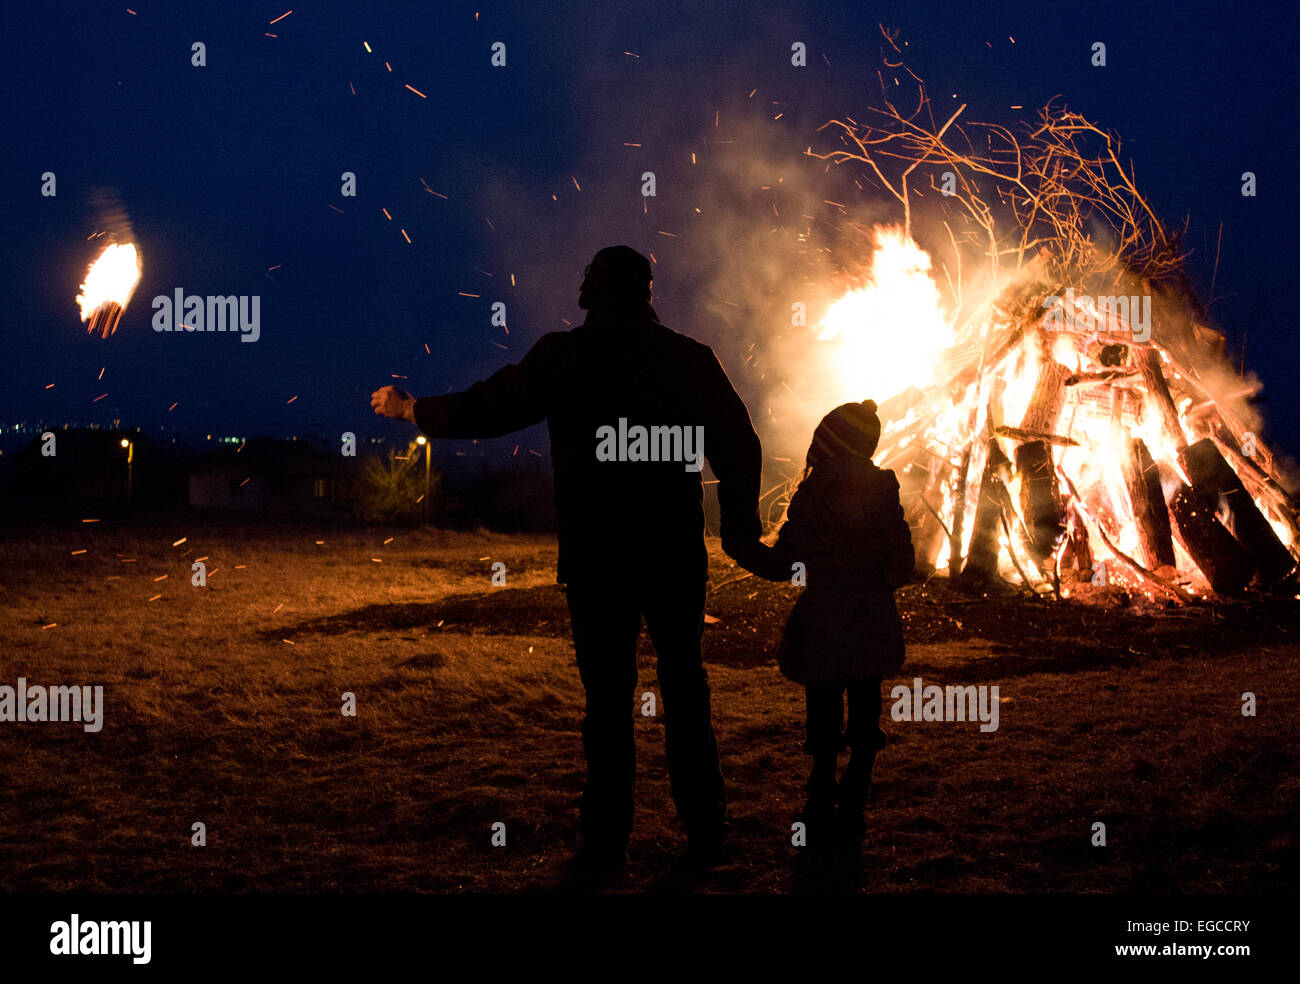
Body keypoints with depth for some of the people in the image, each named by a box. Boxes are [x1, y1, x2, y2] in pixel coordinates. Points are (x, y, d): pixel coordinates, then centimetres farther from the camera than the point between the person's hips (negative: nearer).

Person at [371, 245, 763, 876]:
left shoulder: (561, 356, -2)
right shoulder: (690, 358, 0)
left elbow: (482, 409, 4)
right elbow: (740, 446, 0)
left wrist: (408, 408, 21)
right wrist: (739, 526, 13)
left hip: (595, 563, -1)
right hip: (676, 559, 1)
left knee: (607, 699, 5)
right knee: (685, 691, 11)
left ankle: (605, 847, 6)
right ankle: (705, 836, 14)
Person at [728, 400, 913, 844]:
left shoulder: (812, 496, -13)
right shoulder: (884, 492, -2)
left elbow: (781, 564, -11)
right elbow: (902, 566, 0)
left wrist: (739, 543, 3)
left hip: (824, 623, -3)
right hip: (876, 624, 3)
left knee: (824, 719, 5)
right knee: (865, 715, 13)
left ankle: (821, 816, 10)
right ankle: (853, 810, 18)